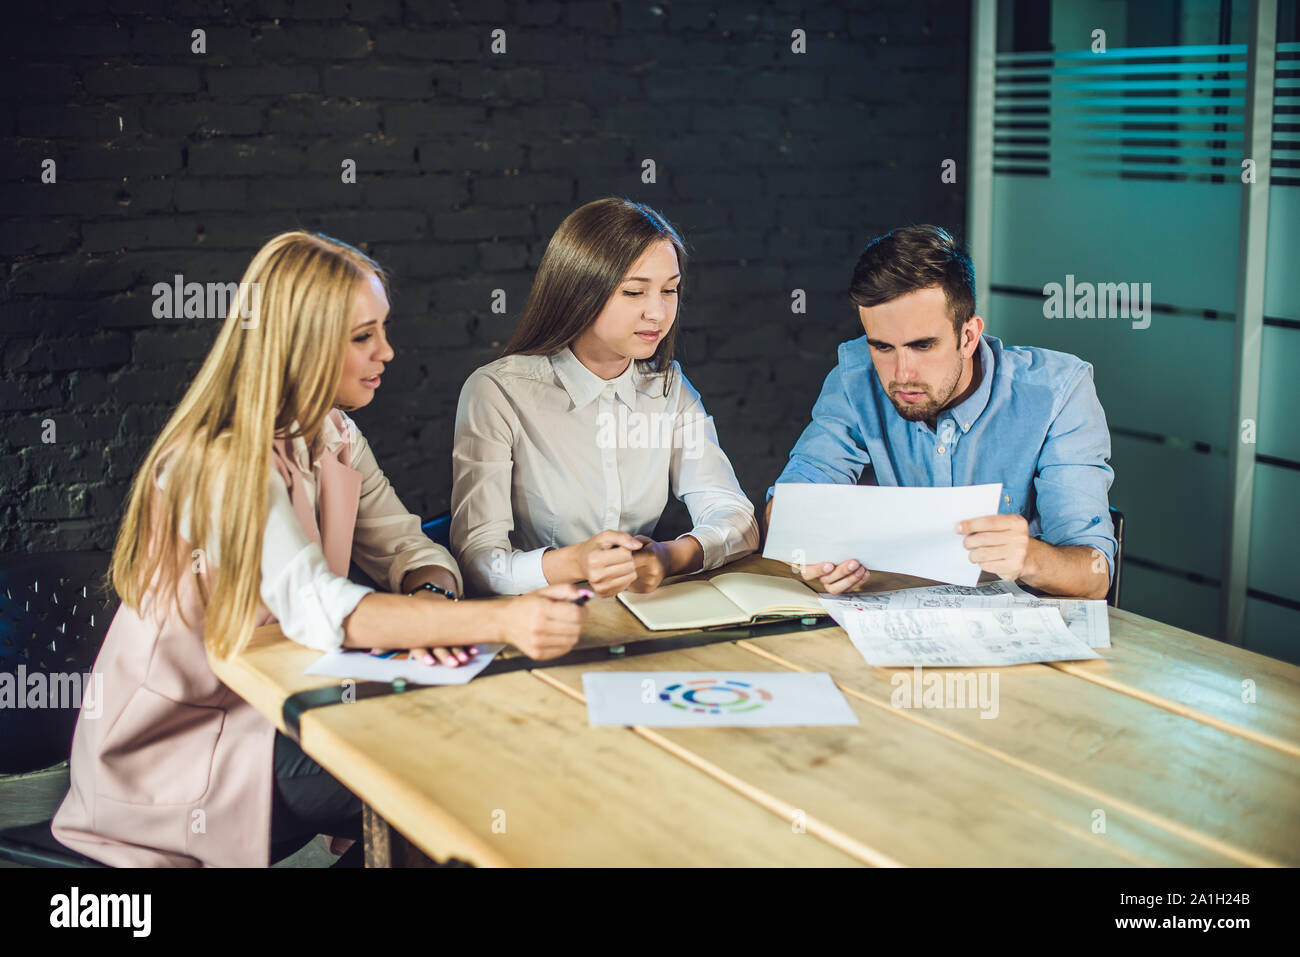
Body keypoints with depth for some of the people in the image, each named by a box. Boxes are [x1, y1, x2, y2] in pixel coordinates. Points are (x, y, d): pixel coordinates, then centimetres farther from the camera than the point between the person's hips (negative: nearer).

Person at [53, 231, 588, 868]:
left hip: (277, 706, 8)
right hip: (176, 749, -8)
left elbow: (406, 548, 0)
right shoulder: (223, 462, -24)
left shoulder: (334, 436, 5)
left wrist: (431, 602, -26)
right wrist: (500, 621, -47)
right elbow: (318, 608, -37)